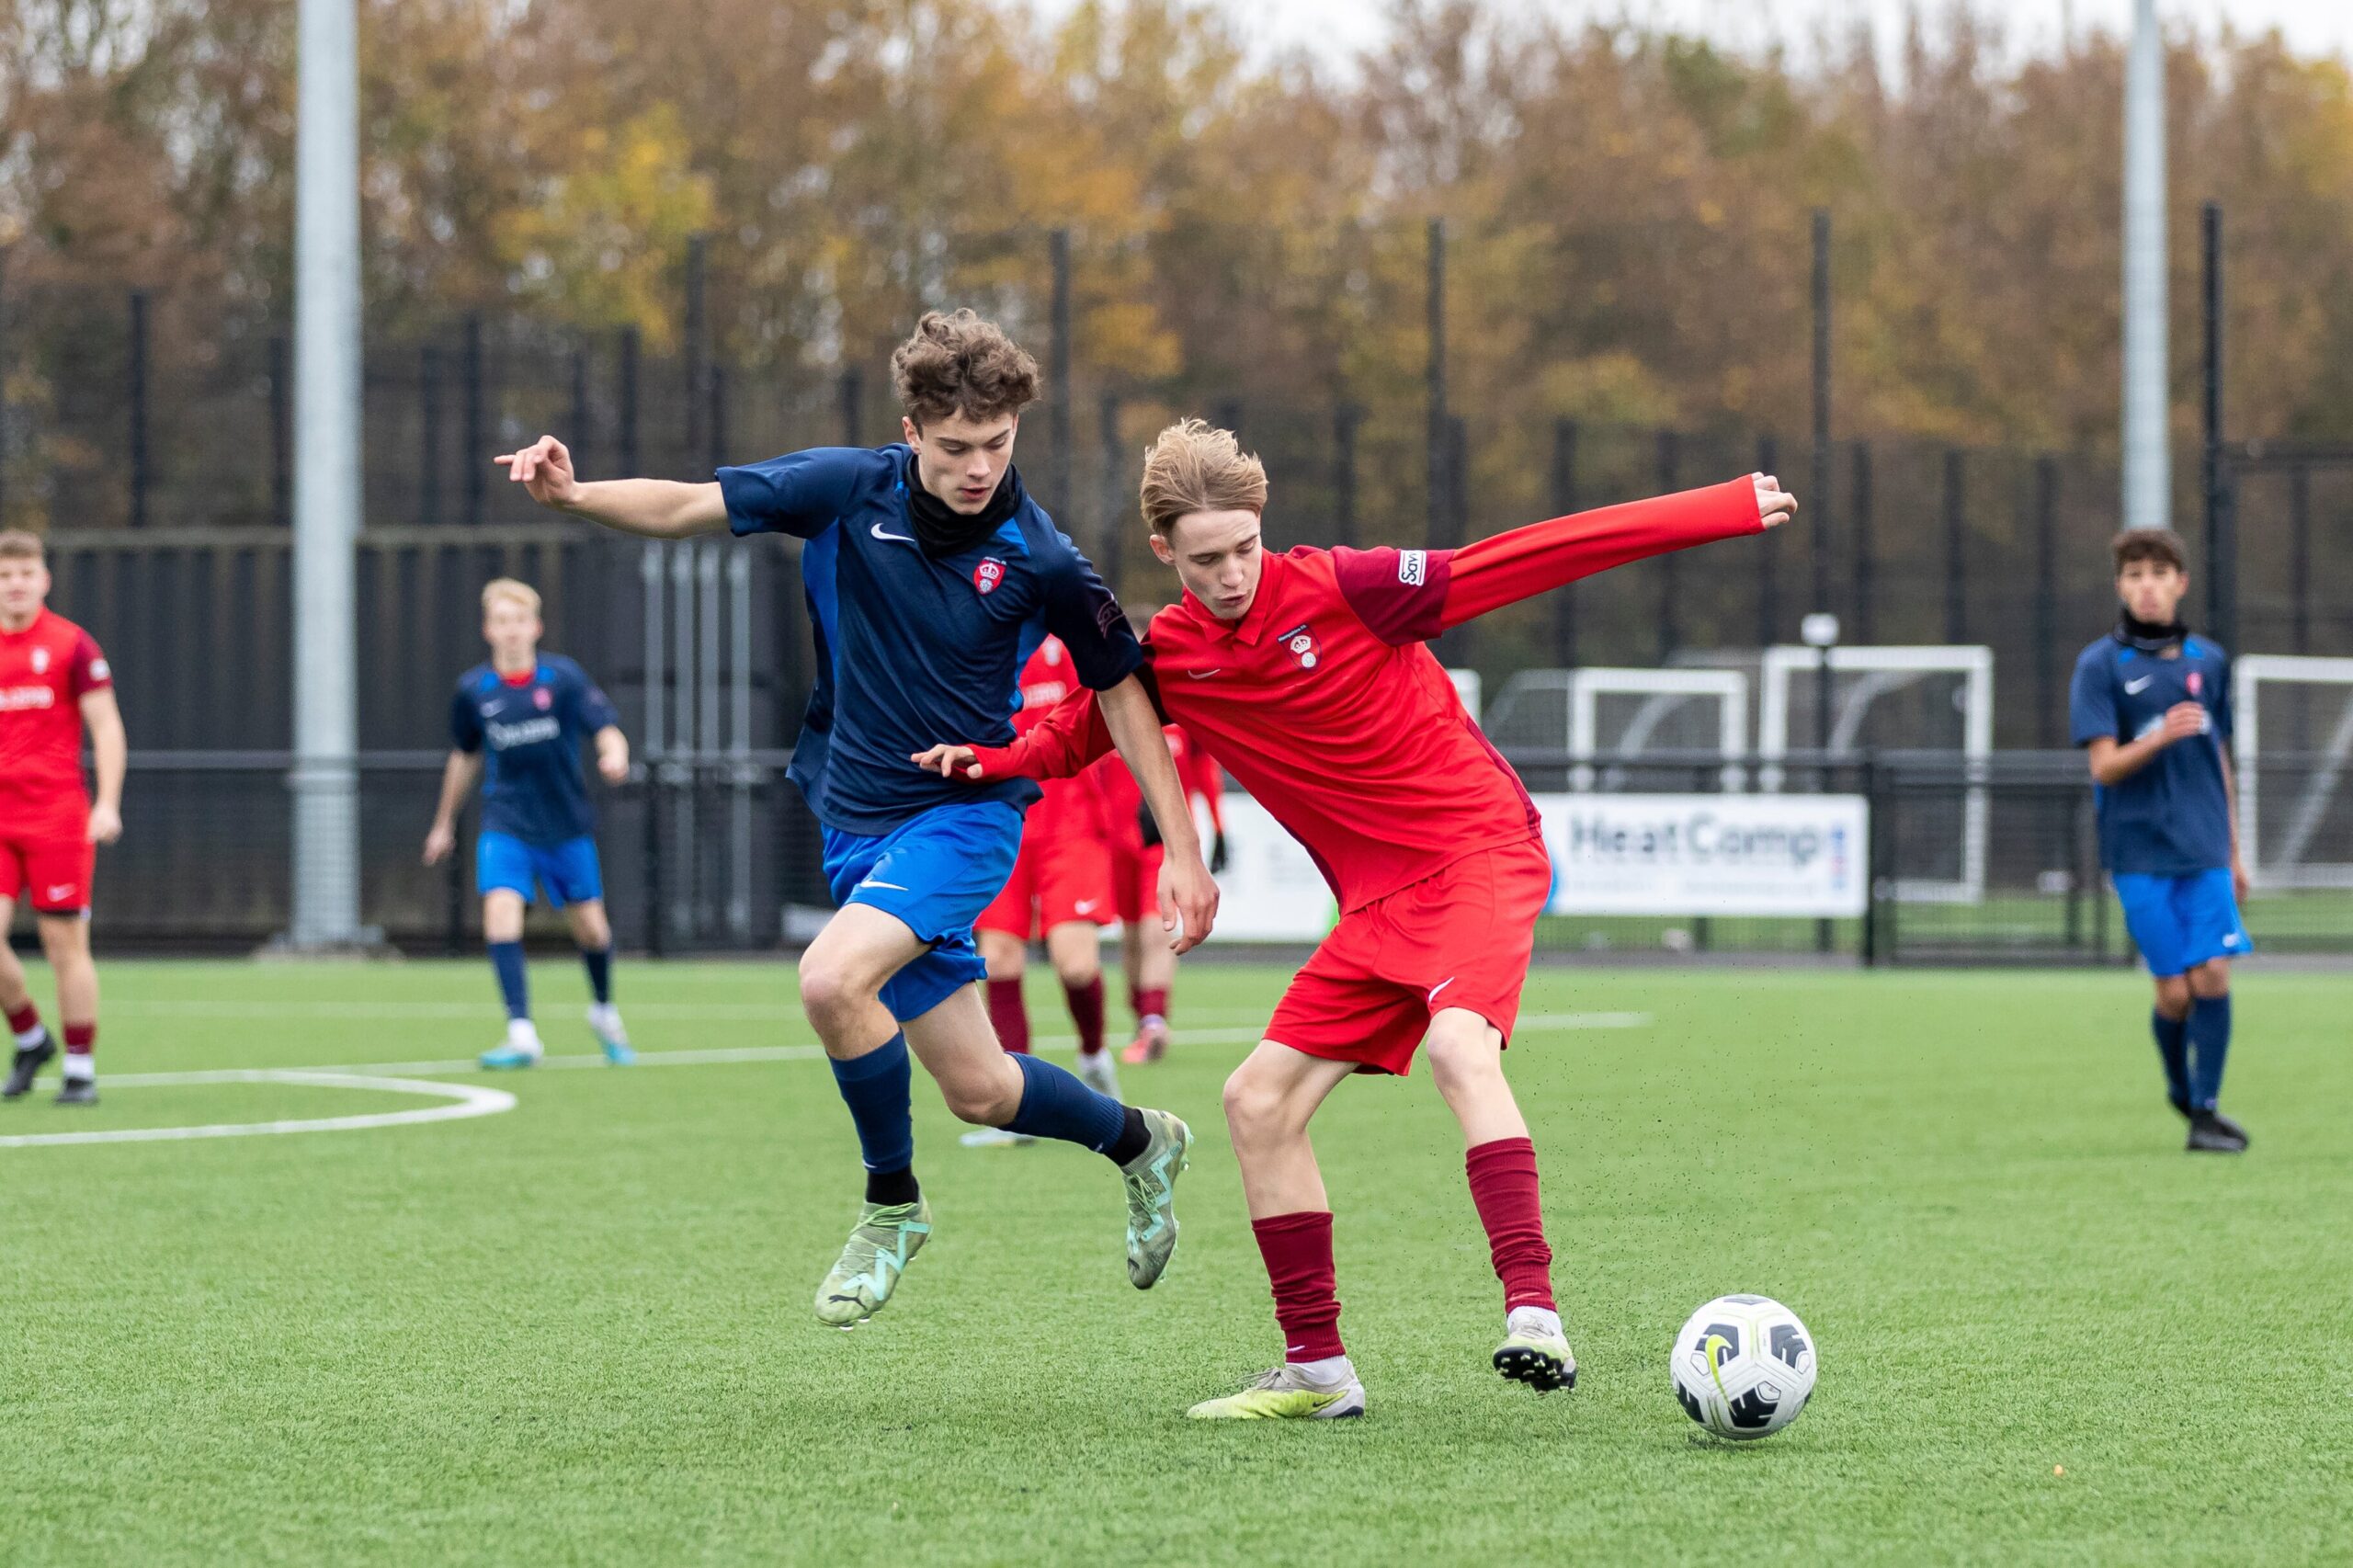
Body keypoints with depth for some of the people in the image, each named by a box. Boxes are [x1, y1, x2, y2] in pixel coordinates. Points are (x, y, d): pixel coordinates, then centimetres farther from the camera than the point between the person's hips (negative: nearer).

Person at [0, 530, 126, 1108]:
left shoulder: (71, 644, -1)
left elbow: (106, 727, -2)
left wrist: (108, 804, -11)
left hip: (57, 811, -3)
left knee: (65, 943, -2)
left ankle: (81, 1070, 7)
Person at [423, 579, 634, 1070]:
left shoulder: (563, 677, -8)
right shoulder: (473, 690, -1)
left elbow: (606, 729, -14)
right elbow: (465, 757, 15)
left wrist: (614, 755, -38)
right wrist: (444, 823, 24)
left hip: (567, 824, 0)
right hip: (505, 823, 0)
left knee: (590, 926, 7)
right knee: (500, 909, -21)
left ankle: (604, 1012, 37)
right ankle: (522, 1035, -22)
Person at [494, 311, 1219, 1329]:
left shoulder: (1038, 559, -14)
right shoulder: (849, 491, -8)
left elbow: (1119, 692, -1)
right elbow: (684, 509, -4)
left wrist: (1181, 850, -4)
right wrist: (571, 493, -23)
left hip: (966, 814, -4)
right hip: (856, 824, 4)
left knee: (832, 978, -30)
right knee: (978, 1092, 9)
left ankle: (892, 1204, -7)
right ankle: (1138, 1142, 39)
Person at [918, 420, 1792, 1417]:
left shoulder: (1341, 590, -13)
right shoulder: (1167, 658, 2)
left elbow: (1529, 558, -14)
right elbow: (1077, 732, 23)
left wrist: (1727, 510, -16)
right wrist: (987, 760, 2)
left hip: (1481, 848, -7)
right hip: (1379, 900, 7)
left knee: (1457, 1043, -33)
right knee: (1258, 1101, 1)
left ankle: (1533, 1312, -40)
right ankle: (1316, 1367, 12)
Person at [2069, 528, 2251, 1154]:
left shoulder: (2209, 660, 10)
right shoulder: (2100, 665, -2)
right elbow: (2105, 766, -9)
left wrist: (2233, 850, 21)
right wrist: (2162, 735, -26)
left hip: (2205, 848, 3)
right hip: (2140, 850, -3)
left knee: (2213, 974, -9)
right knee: (2175, 989, -3)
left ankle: (2206, 1109, 1)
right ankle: (2180, 1087, 23)